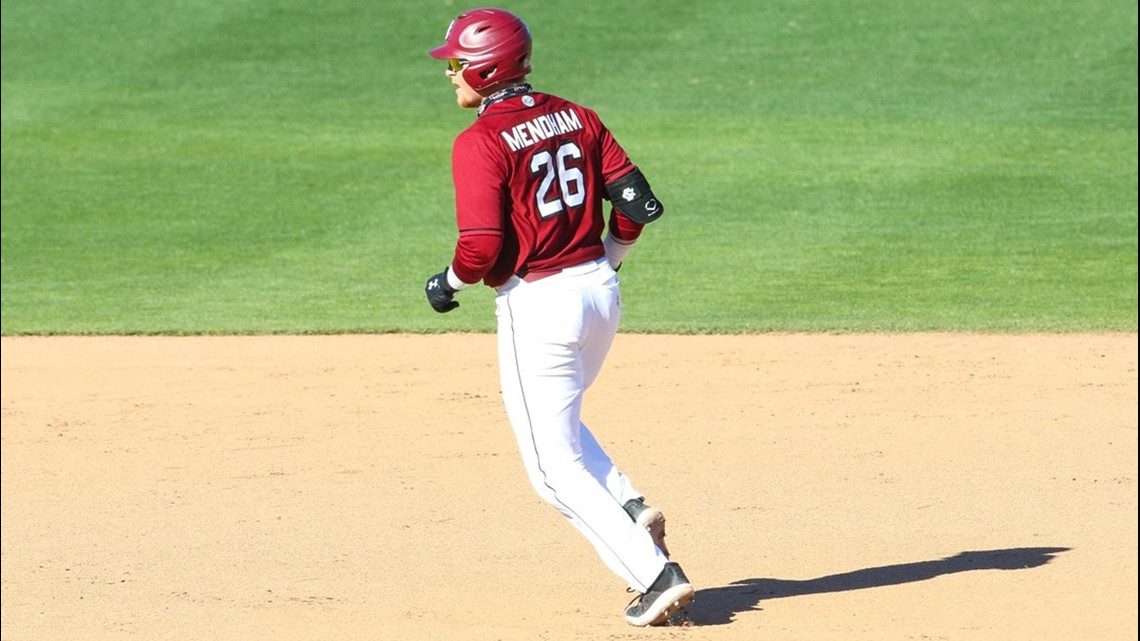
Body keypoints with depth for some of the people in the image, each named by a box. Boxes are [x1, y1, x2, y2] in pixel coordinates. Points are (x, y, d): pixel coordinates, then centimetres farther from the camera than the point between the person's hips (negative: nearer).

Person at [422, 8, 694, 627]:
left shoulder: (480, 141, -14)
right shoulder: (575, 117, 6)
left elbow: (481, 249, -21)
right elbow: (637, 204, 3)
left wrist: (447, 284, 0)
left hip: (537, 304, -8)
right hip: (600, 293, 8)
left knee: (555, 465, 2)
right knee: (557, 423, 29)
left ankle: (655, 574, -7)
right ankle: (631, 509, 9)